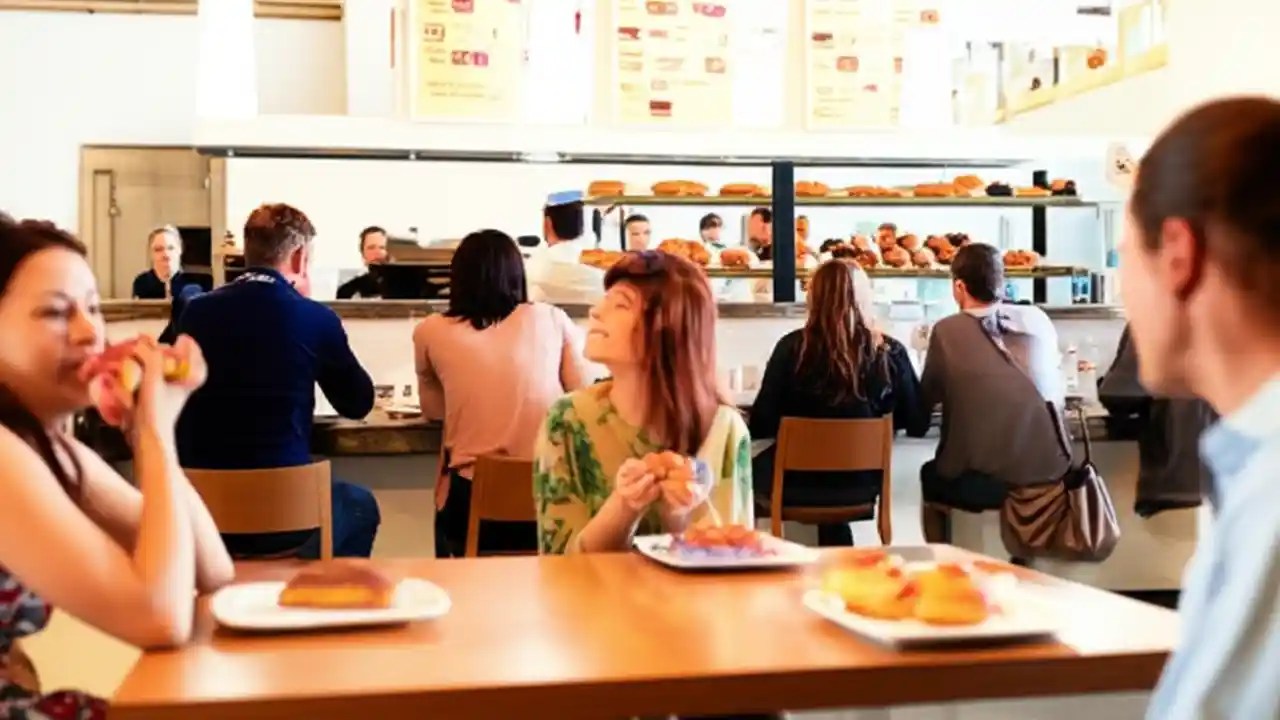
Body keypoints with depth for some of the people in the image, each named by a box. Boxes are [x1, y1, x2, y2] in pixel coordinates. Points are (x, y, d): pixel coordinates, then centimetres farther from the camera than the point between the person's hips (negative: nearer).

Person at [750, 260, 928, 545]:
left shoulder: (792, 347, -15)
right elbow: (917, 424, 0)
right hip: (862, 483, 2)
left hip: (798, 483, -2)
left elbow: (760, 426, -11)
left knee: (757, 467, 30)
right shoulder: (890, 352, -11)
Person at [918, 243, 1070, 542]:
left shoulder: (947, 331, -7)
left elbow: (925, 402, 4)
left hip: (984, 481, -3)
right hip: (1049, 472, 3)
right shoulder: (1038, 319, 3)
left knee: (930, 476, 28)